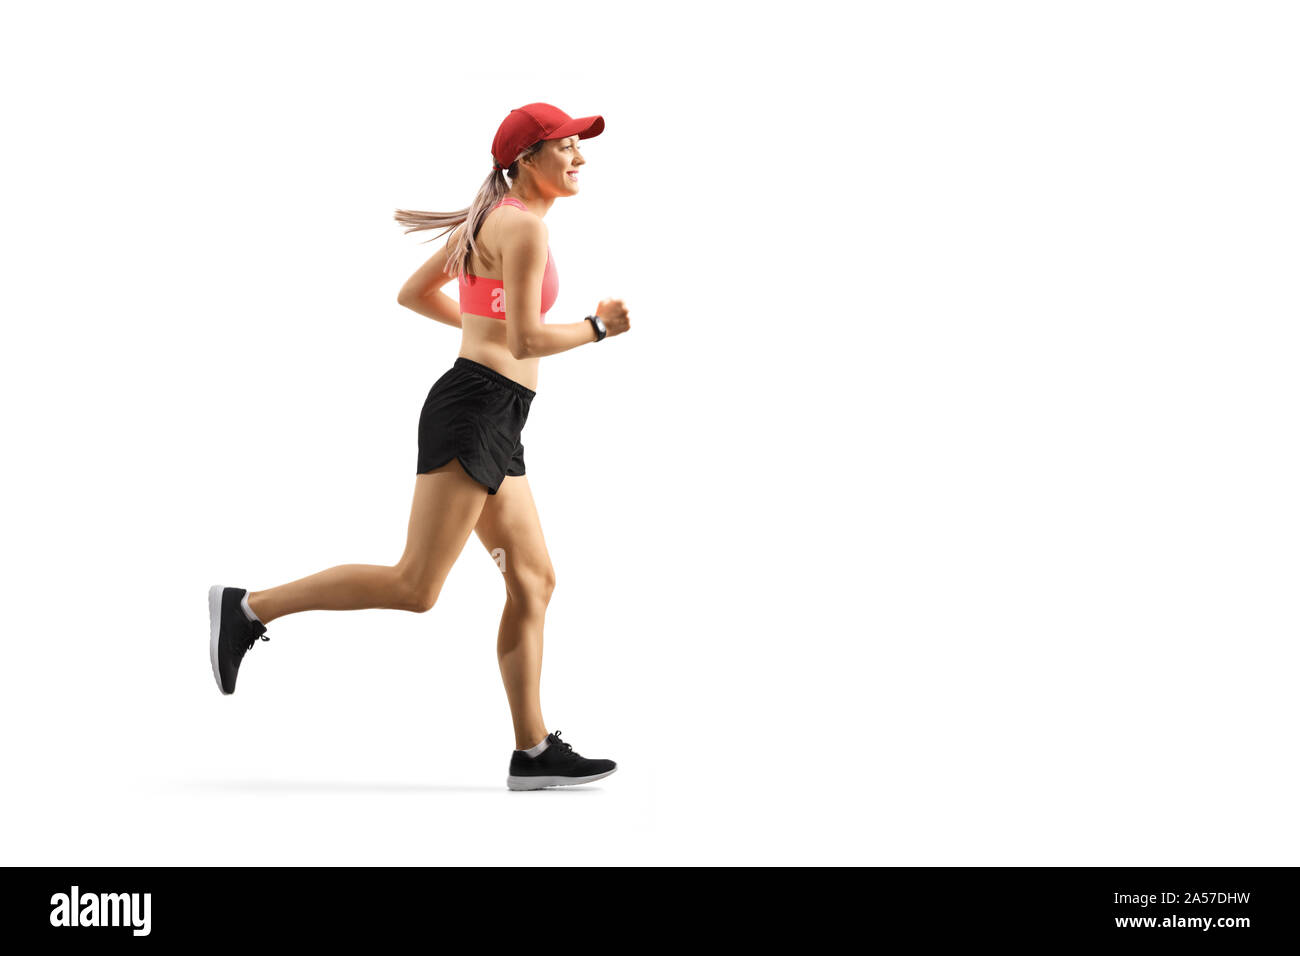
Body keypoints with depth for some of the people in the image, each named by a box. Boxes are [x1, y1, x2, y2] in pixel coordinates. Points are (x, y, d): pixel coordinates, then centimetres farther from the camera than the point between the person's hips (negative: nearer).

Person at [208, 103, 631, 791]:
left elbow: (412, 292, 25)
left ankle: (533, 753, 7)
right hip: (476, 408, -10)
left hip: (493, 428, 10)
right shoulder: (524, 225, -10)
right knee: (415, 587, -10)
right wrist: (599, 326, -4)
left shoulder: (493, 218, 18)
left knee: (533, 581, 7)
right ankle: (248, 609, -2)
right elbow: (526, 341, -18)